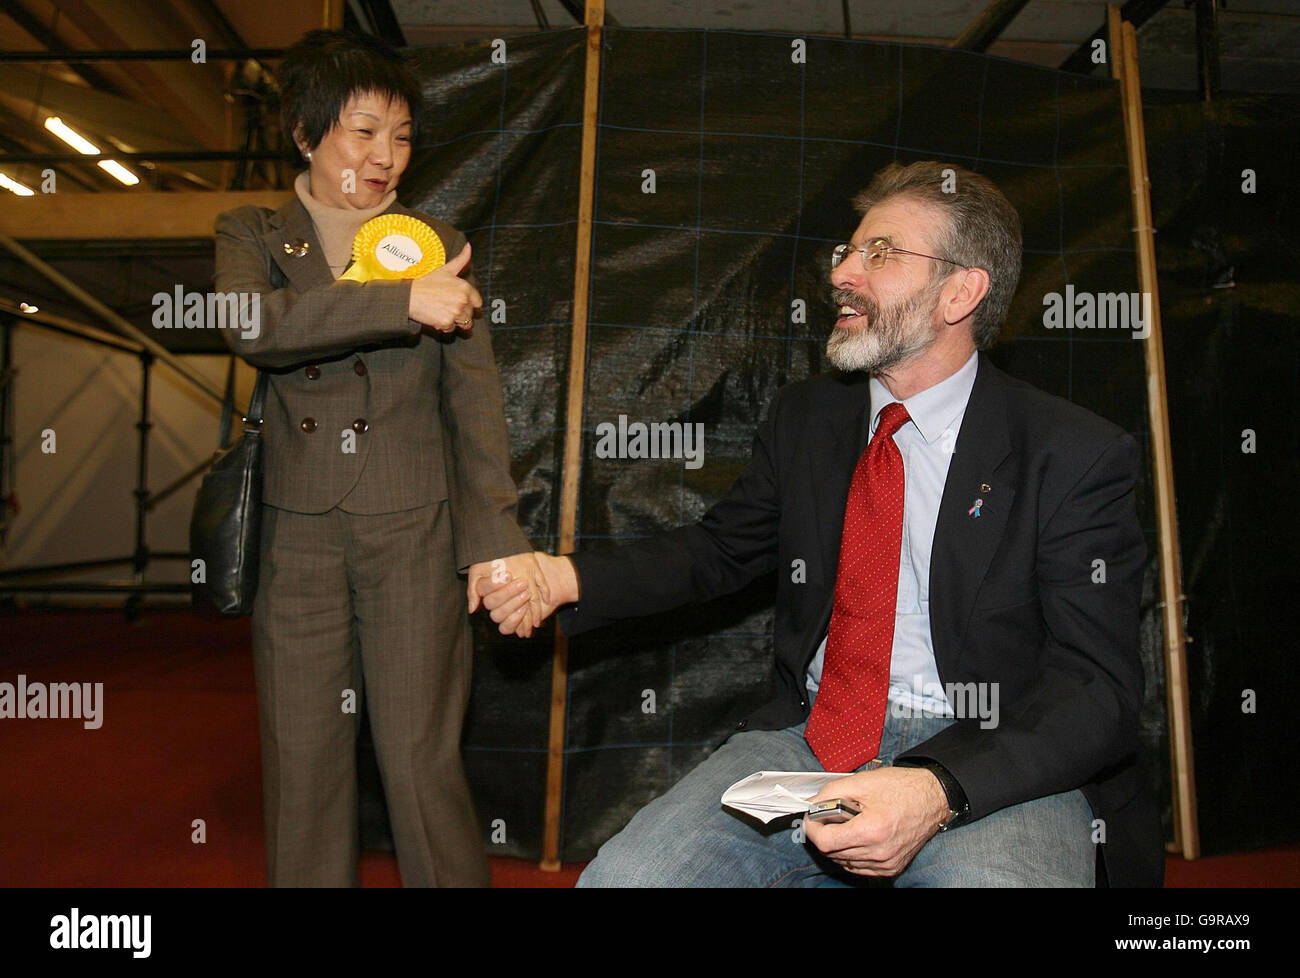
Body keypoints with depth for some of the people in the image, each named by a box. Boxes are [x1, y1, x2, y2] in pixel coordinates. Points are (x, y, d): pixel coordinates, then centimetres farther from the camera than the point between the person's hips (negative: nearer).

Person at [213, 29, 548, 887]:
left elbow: (474, 393, 0)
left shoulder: (436, 242, 9)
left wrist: (493, 535, -10)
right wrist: (403, 301, -20)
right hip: (298, 536, 1)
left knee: (423, 761, 1)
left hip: (415, 535, -1)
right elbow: (252, 325, -14)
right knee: (303, 763, 9)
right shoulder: (252, 235, 9)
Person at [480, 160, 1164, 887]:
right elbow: (721, 547, 20)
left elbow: (1098, 690, -11)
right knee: (621, 876, -19)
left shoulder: (1077, 455, -6)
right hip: (808, 740, 4)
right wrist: (573, 578, 4)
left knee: (985, 875, -38)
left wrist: (940, 791, -29)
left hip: (994, 764, -3)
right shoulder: (804, 417, 10)